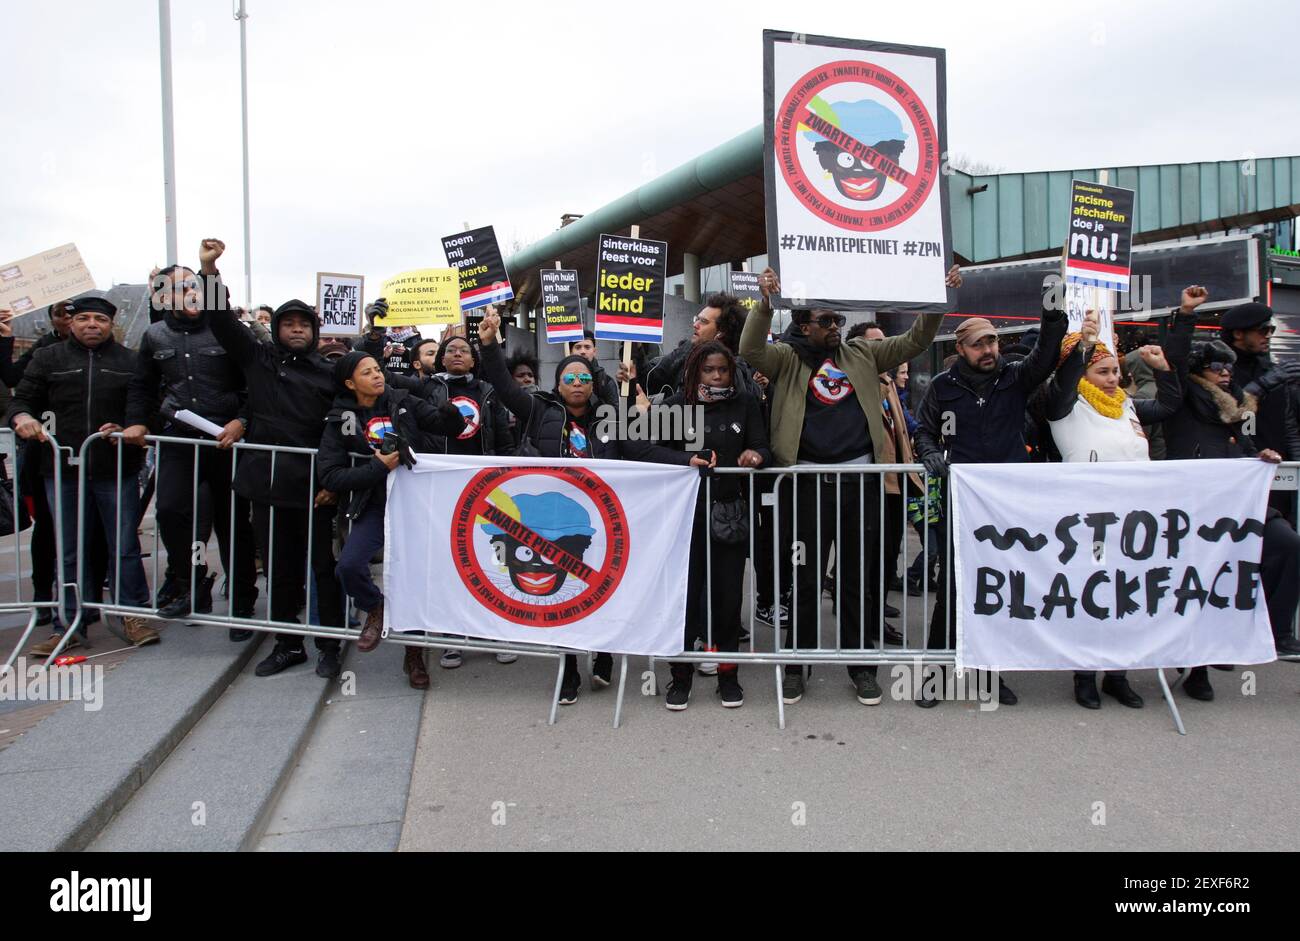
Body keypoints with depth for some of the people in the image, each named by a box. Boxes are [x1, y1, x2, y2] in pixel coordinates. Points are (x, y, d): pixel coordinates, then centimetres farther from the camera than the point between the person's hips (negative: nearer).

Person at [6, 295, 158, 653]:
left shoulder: (130, 361, 7)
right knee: (69, 552, 8)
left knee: (125, 546, 4)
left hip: (117, 472, -1)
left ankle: (134, 613, 17)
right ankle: (69, 625, 17)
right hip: (63, 472, 2)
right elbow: (22, 399, 9)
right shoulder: (48, 358, 10)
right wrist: (22, 417, -14)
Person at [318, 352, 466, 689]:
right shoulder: (340, 422, 1)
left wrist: (450, 412, -22)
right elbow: (330, 477, -6)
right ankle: (376, 609, 12)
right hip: (374, 507, -1)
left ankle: (414, 653, 22)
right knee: (349, 566, -22)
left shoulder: (404, 404, 3)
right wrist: (378, 467, -16)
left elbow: (452, 428, 1)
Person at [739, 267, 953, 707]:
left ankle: (861, 665, 21)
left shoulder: (861, 354, 13)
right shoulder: (787, 357, 5)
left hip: (858, 480, 3)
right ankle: (795, 665, 19)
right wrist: (766, 302, -25)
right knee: (806, 579, 7)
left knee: (858, 576, 10)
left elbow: (914, 341, 13)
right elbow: (750, 349, -13)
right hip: (808, 482, -2)